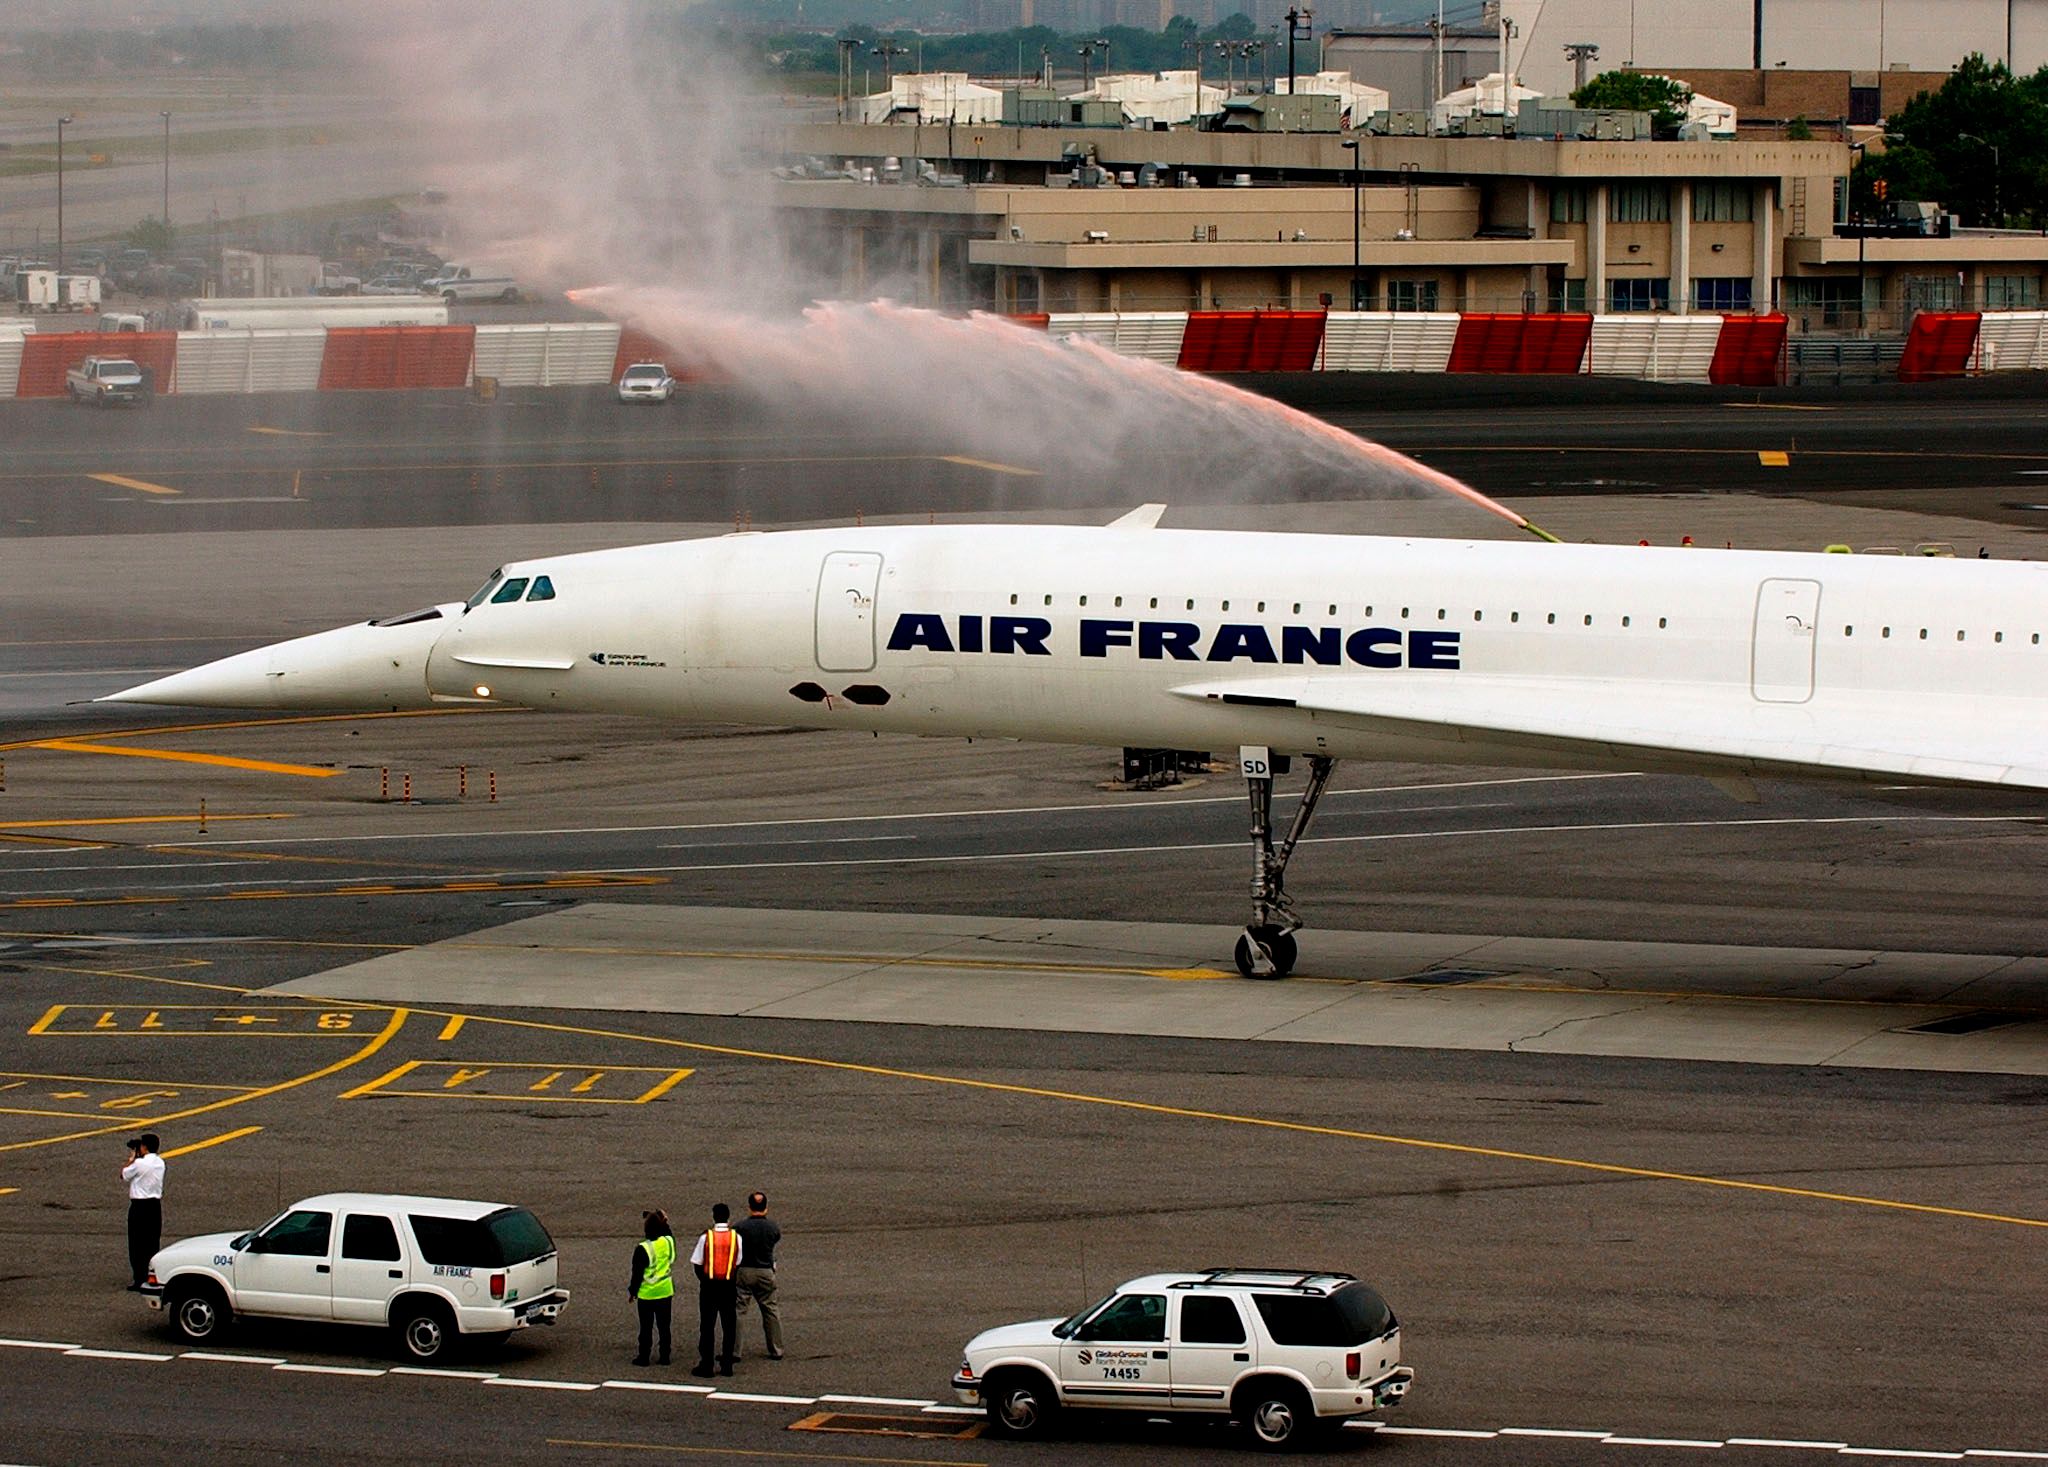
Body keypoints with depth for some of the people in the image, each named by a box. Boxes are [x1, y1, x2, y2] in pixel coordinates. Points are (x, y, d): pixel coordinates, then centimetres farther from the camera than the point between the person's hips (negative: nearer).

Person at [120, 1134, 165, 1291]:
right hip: (155, 1205, 7)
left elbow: (124, 1175, -2)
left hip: (140, 1206, -7)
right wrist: (136, 1159, 16)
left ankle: (140, 1280, -3)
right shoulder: (160, 1163, 6)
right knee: (153, 1244, 11)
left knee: (137, 1245, -1)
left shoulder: (139, 1164, -16)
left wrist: (131, 1158, 7)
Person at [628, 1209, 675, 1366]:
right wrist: (664, 1221, 11)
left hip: (647, 1294, -4)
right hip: (665, 1292, 4)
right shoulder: (668, 1242, -7)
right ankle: (665, 1356, 14)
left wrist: (632, 1291, 1)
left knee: (646, 1327, 5)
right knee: (664, 1326, 11)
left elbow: (637, 1273, -12)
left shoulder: (642, 1249, -19)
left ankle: (644, 1357, 9)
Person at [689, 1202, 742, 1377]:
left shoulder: (705, 1238, -9)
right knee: (729, 1326, 9)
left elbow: (697, 1264, -5)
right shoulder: (736, 1238, -4)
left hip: (708, 1285, -1)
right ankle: (726, 1365, 9)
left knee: (706, 1326, 4)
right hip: (728, 1286, 1)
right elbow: (738, 1264, 0)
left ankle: (706, 1366, 3)